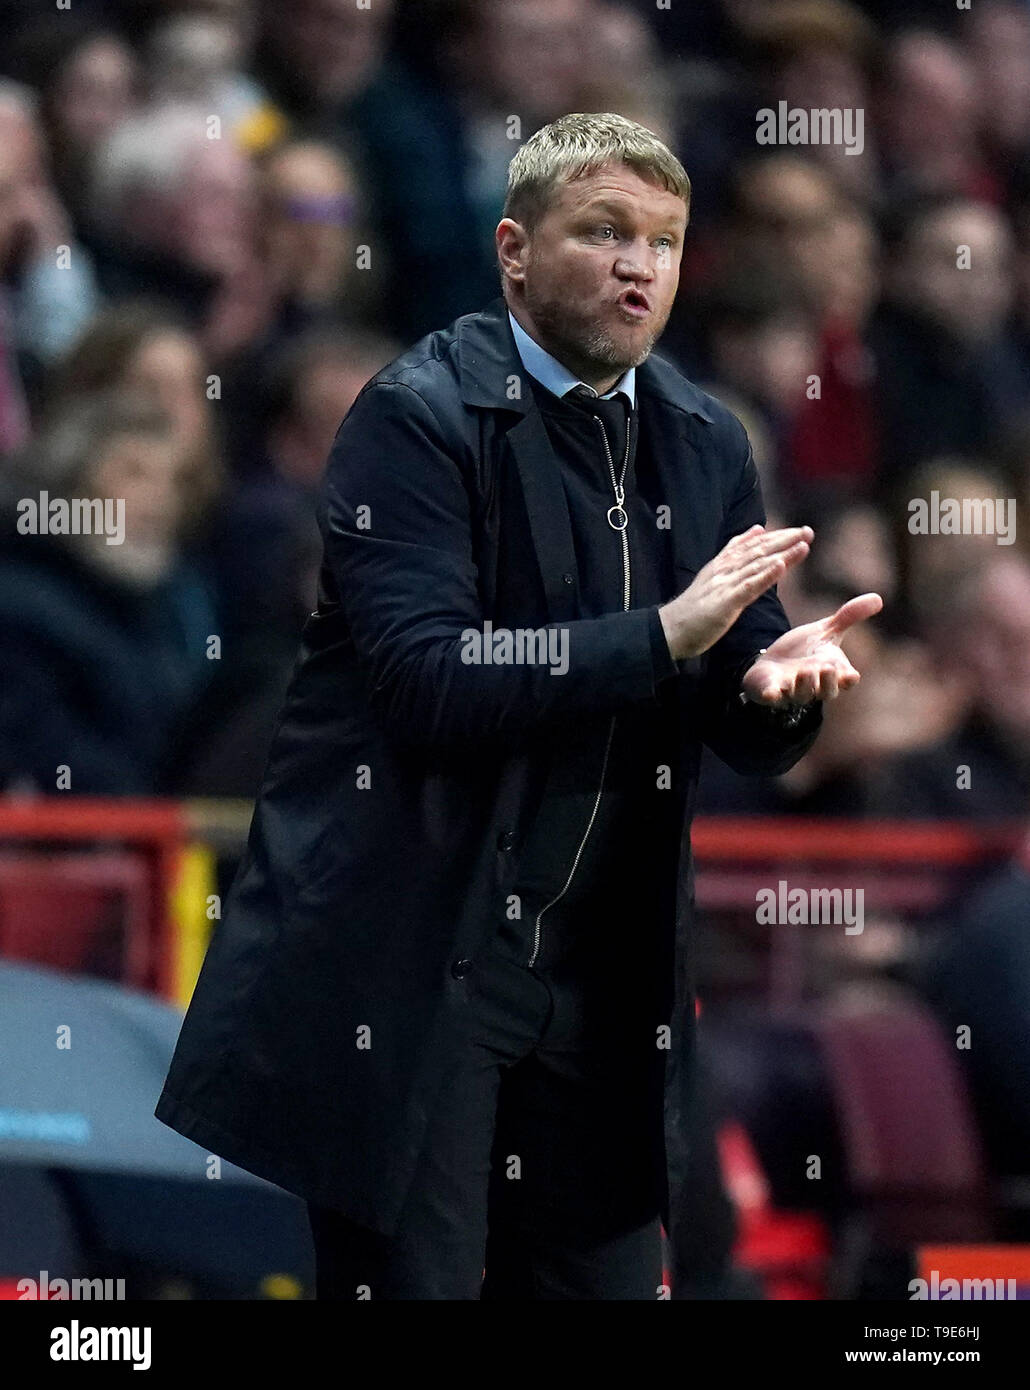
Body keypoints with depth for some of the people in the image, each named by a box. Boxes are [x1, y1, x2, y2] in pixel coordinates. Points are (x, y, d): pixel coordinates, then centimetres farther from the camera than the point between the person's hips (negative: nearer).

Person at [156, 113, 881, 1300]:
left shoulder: (703, 447, 10)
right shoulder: (416, 418, -8)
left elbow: (749, 740, 10)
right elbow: (426, 678, -21)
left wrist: (779, 686, -13)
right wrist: (660, 634, -24)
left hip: (601, 991, 6)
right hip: (404, 972, -6)